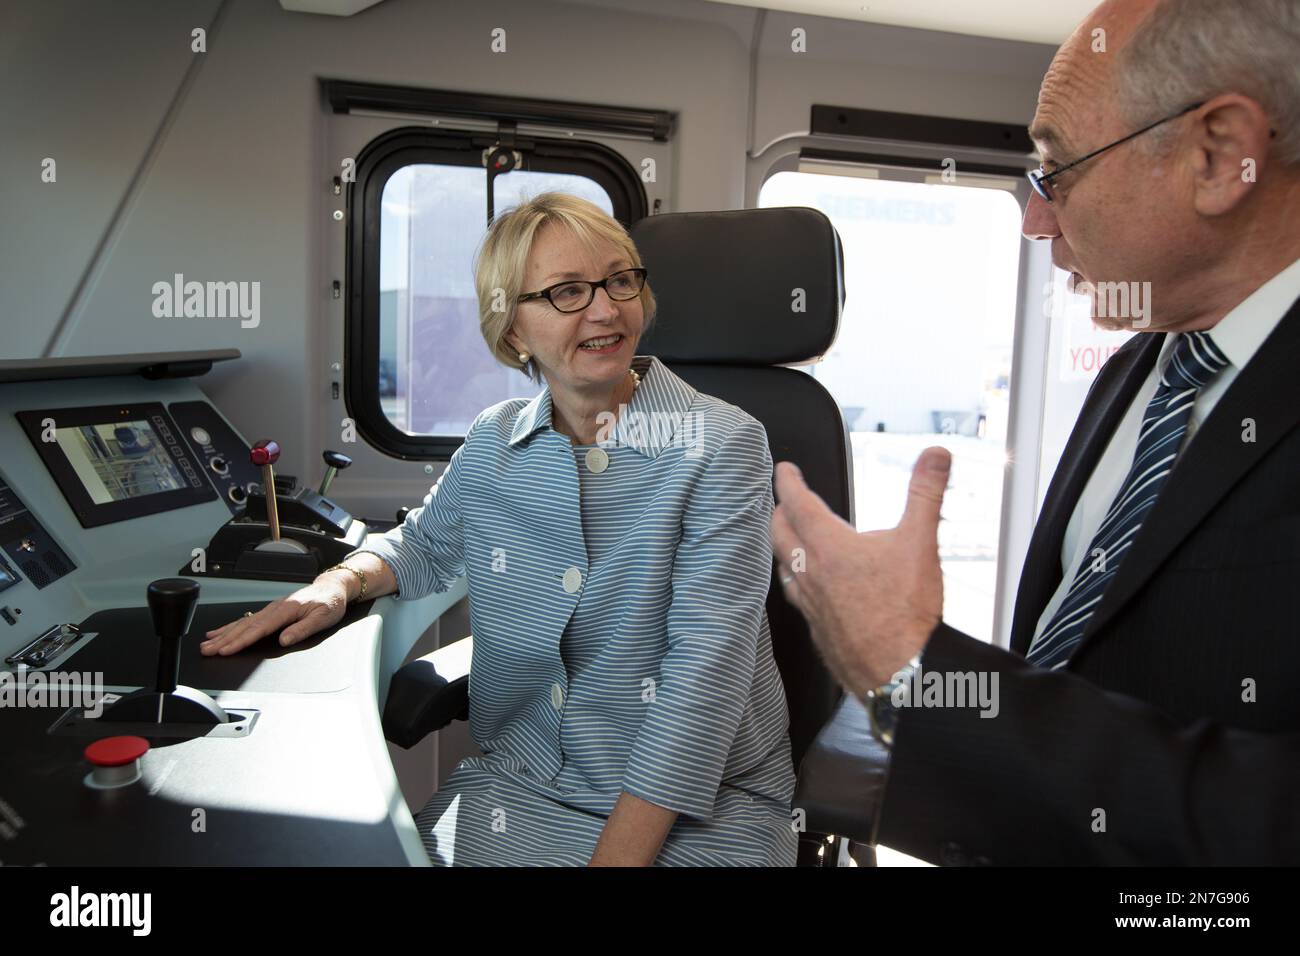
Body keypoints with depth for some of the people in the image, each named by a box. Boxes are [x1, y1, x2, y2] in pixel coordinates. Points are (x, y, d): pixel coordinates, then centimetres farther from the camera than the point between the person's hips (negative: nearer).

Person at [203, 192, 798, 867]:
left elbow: (708, 660, -18)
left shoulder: (720, 443, -11)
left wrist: (616, 853, -23)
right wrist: (339, 582, 1)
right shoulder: (494, 442, 4)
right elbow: (426, 544, 23)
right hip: (516, 781, 3)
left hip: (700, 803, -2)